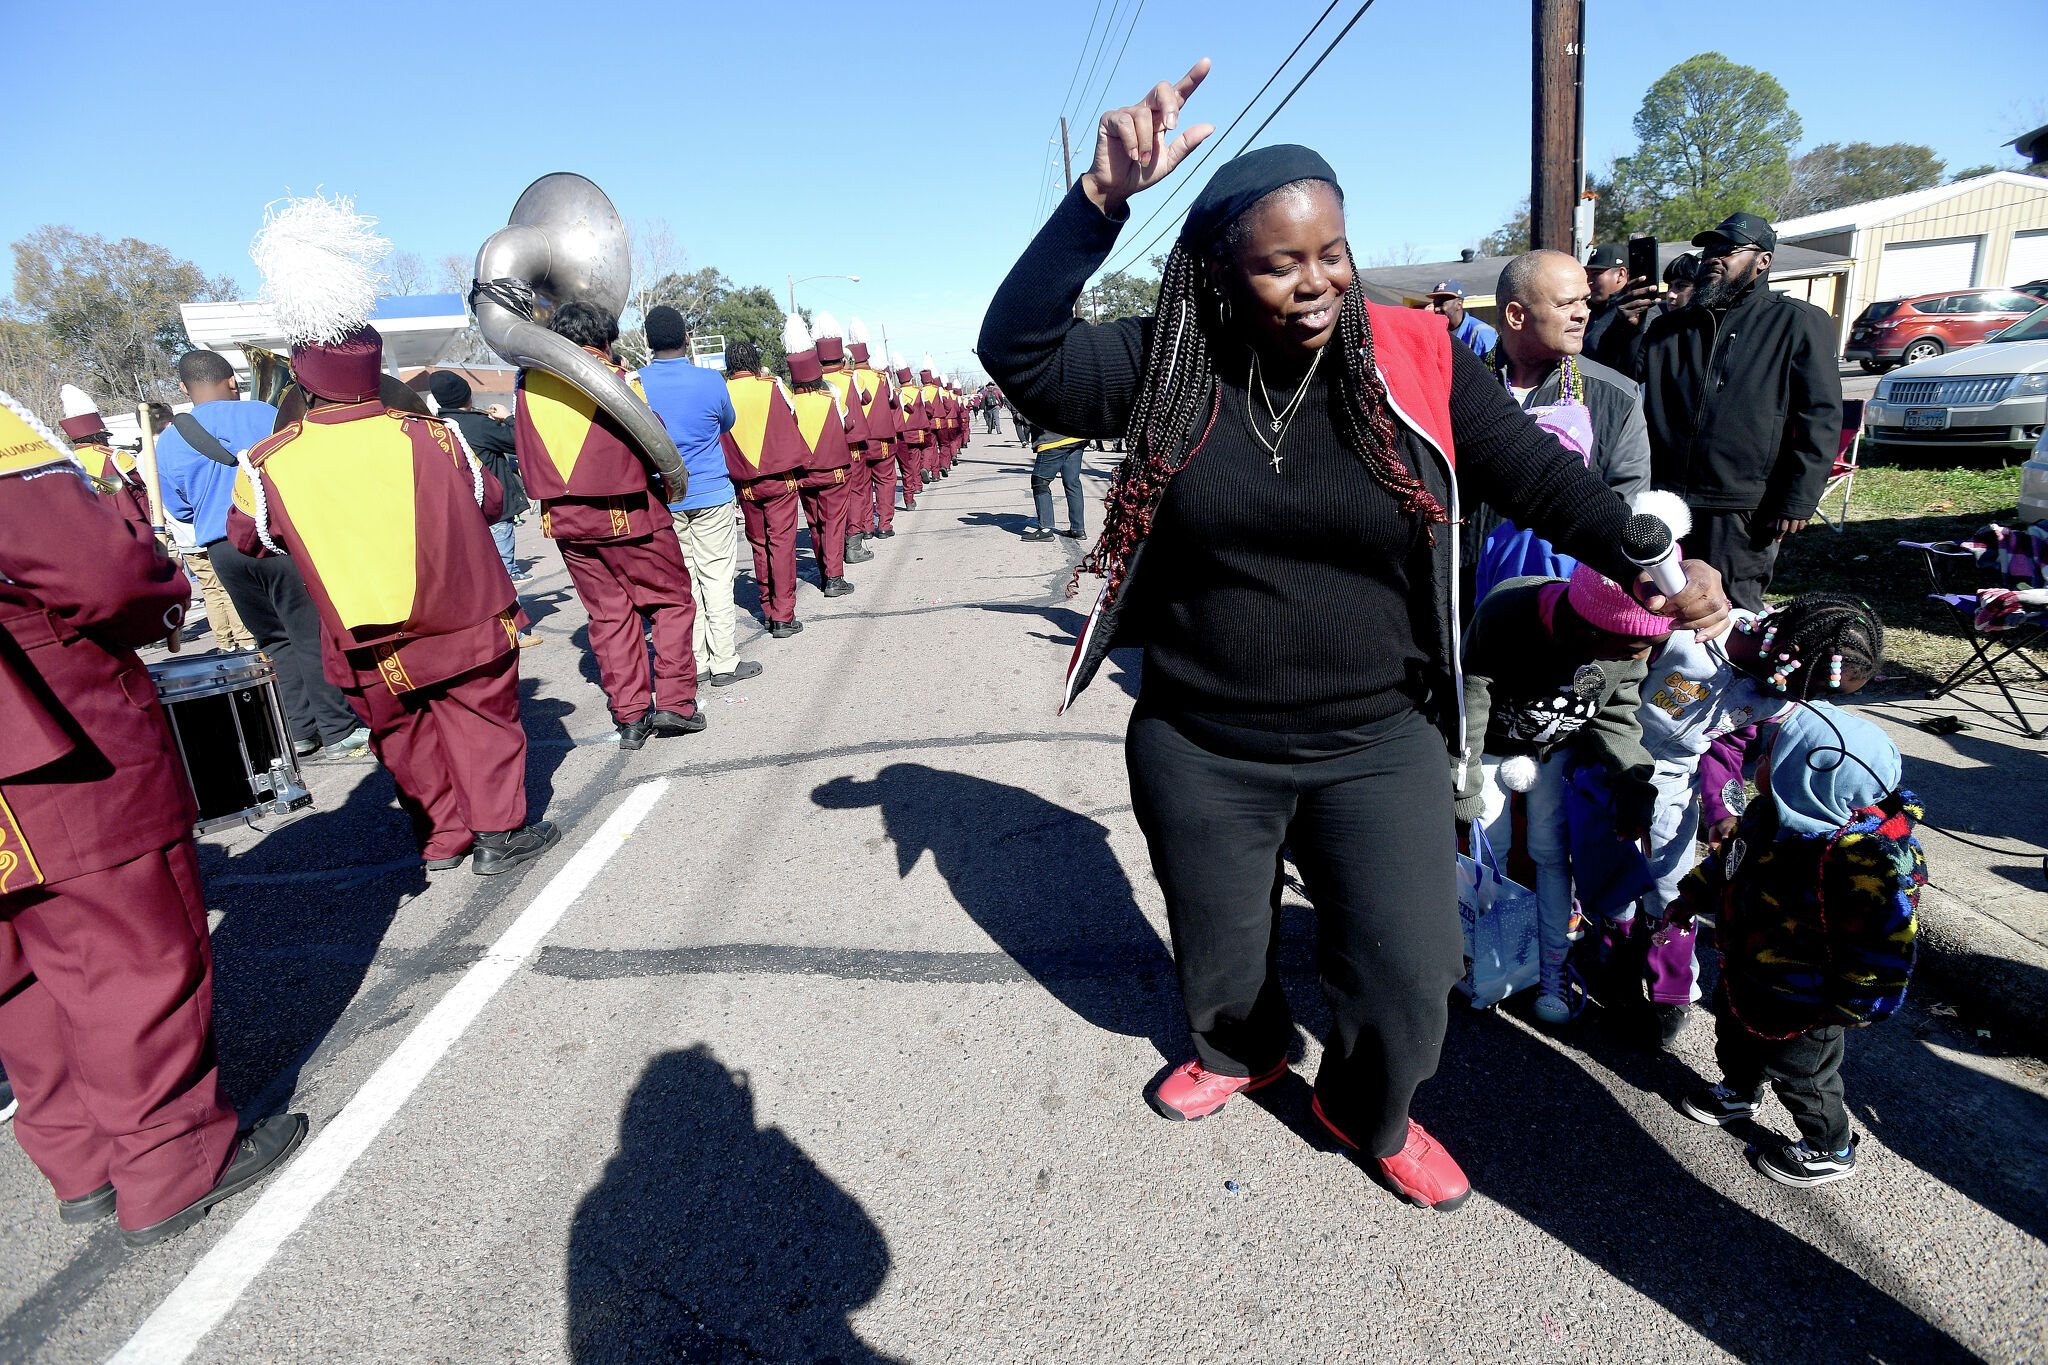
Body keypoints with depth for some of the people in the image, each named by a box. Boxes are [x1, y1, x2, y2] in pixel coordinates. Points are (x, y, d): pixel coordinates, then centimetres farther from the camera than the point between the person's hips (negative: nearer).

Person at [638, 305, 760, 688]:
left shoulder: (637, 382, -5)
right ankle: (724, 663, 7)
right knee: (716, 577, 3)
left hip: (662, 498, 3)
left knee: (682, 579, 10)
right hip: (710, 494, -2)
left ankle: (694, 661, 15)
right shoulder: (709, 380, -10)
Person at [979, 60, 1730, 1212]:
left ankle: (1369, 1110, 38)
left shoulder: (1420, 362, -6)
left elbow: (1543, 479, 0)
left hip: (1377, 746, 0)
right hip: (1198, 750, 1)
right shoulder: (1170, 365, -6)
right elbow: (1018, 353, -17)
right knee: (1219, 961, 20)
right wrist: (1104, 198, -27)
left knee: (1408, 976, 3)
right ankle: (1243, 1054, 55)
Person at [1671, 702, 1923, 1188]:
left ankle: (1828, 1151, 46)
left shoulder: (1863, 861, -40)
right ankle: (1739, 1093, 60)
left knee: (1800, 1075, 18)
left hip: (1802, 1007, -8)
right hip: (1746, 976, 8)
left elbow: (1881, 958, -32)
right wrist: (1691, 897, 17)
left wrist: (1839, 1012, -22)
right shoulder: (1776, 814, -13)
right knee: (1734, 1038, 31)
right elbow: (1731, 856, 9)